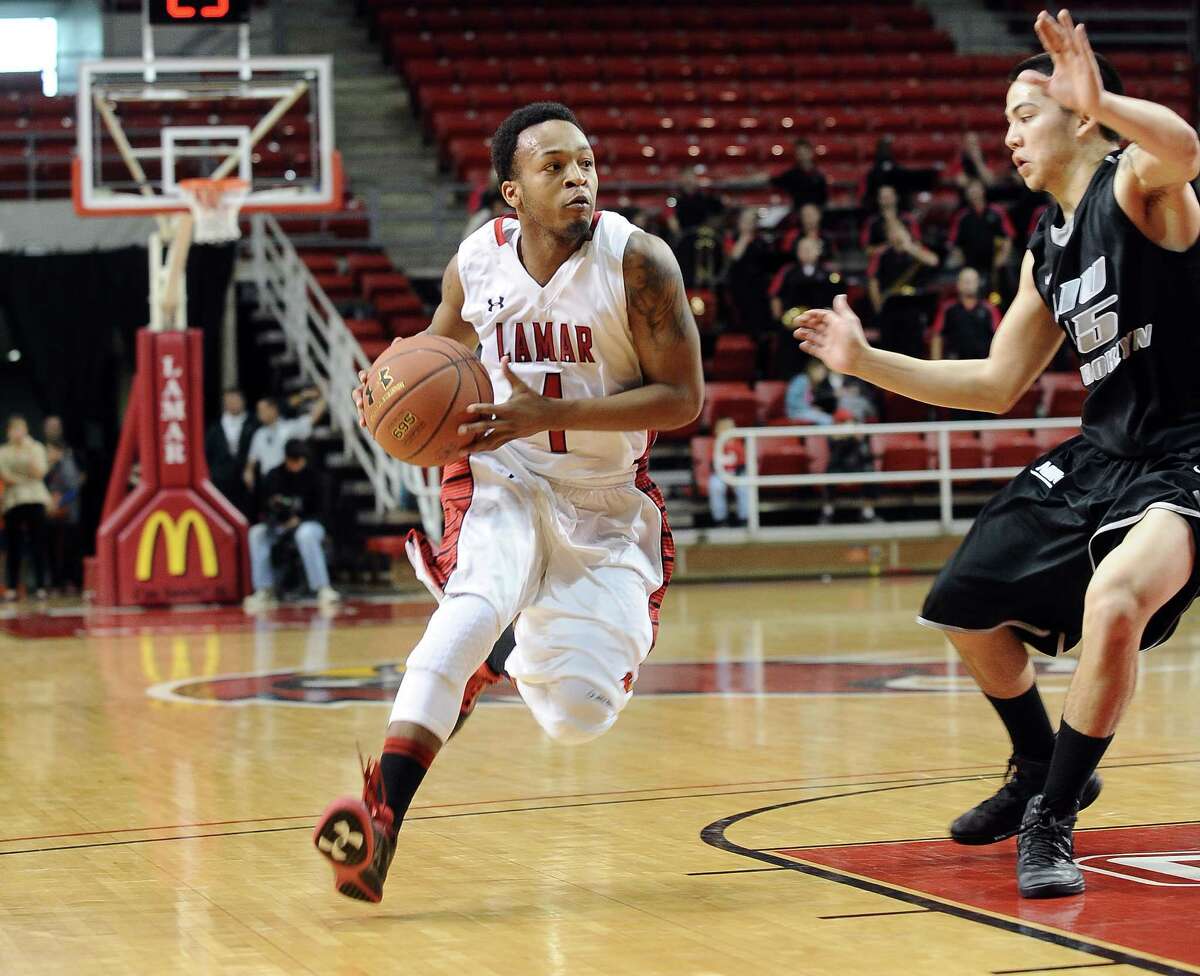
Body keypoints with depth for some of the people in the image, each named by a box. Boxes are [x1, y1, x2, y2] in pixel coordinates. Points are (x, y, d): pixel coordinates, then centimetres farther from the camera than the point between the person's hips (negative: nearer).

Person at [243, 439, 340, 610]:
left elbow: (321, 512, -6)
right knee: (256, 533, -24)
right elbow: (265, 506, 3)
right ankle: (265, 591, -26)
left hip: (308, 524, -3)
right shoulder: (273, 477, 2)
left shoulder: (314, 477, -5)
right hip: (280, 526, 3)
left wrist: (299, 520, -21)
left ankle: (322, 588, -41)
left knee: (305, 533, -38)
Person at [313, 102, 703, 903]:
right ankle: (382, 818, -38)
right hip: (503, 481, 0)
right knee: (476, 603, -33)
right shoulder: (477, 262, -6)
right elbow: (440, 352, 14)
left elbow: (684, 397, -18)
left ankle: (503, 659, 31)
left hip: (607, 504, 0)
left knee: (579, 717, -7)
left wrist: (550, 414, -27)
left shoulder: (636, 260, -17)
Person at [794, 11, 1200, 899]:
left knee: (1113, 603, -34)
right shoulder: (1045, 249, 13)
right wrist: (867, 361, 14)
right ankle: (1043, 771, 39)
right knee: (966, 609, 14)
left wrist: (1101, 101, -56)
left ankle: (1053, 822, -16)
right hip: (1101, 453, 9)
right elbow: (997, 385, 18)